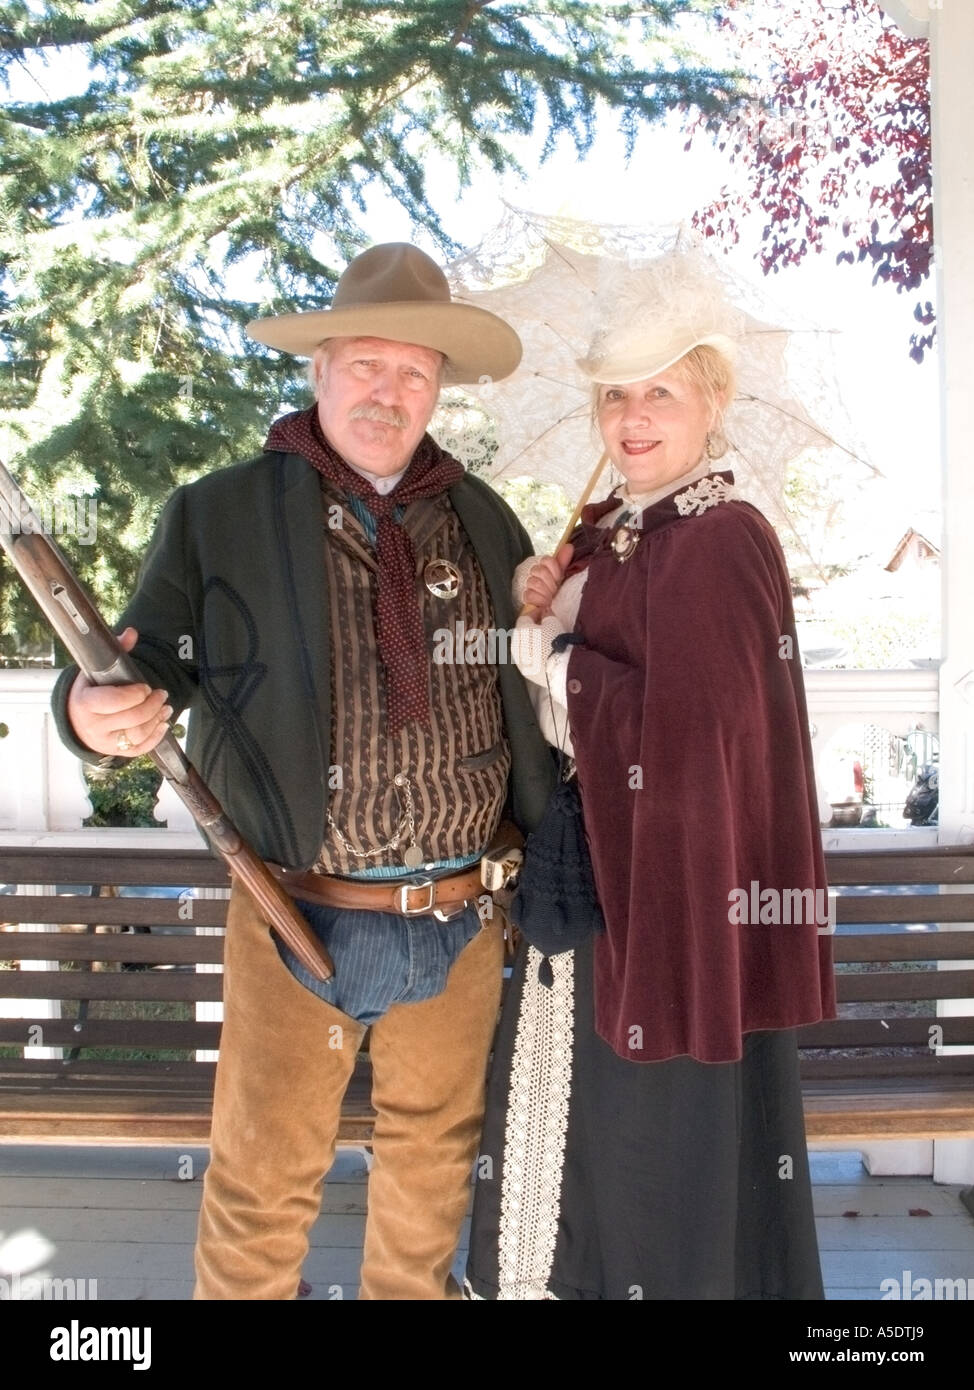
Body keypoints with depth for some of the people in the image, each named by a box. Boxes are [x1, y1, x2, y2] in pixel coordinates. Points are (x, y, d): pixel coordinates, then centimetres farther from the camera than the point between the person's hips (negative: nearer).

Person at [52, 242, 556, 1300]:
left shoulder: (483, 521, 8)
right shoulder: (217, 515, 0)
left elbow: (536, 686, 13)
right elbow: (148, 659, -3)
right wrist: (98, 709, -26)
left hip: (461, 923, 3)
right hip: (296, 923, -3)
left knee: (433, 1159, 22)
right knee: (263, 1183, 10)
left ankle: (412, 1291, 46)